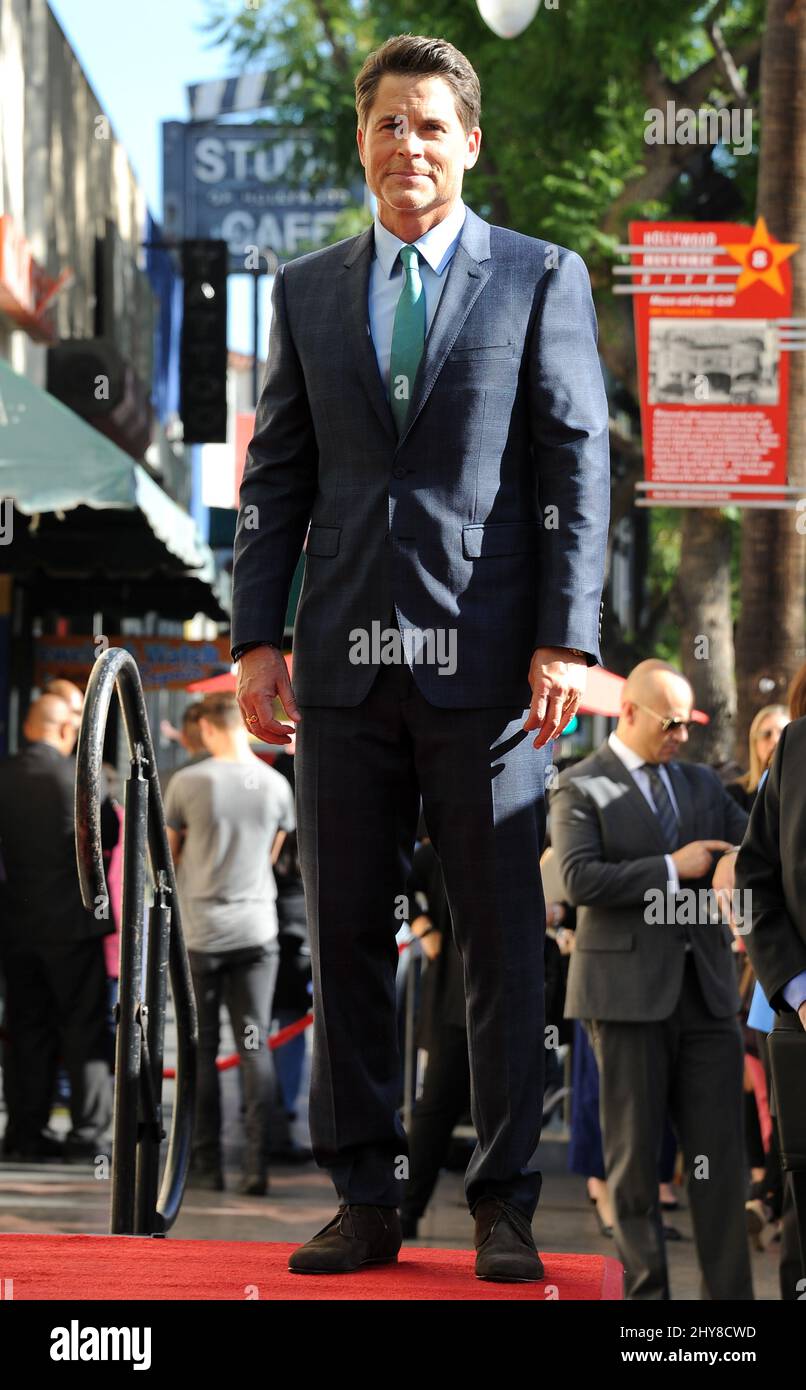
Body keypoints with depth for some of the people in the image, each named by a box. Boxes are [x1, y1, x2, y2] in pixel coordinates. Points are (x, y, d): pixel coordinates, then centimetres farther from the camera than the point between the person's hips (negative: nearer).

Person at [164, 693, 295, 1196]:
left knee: (201, 1049, 6)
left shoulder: (189, 782, -8)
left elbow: (168, 855, 4)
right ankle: (257, 1164, -4)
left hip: (201, 929, -2)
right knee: (255, 1046, 3)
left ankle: (208, 1163, 7)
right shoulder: (276, 786, 0)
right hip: (257, 928, 2)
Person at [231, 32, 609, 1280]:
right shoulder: (309, 293, 14)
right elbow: (275, 479, 13)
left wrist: (566, 640, -9)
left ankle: (505, 1206, 6)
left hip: (486, 660, -3)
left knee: (503, 940, 0)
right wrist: (256, 638, 4)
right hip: (347, 662, 3)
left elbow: (579, 465, 0)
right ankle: (365, 1199, 10)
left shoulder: (542, 280, 5)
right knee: (347, 937, 4)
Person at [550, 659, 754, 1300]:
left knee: (721, 1151, 0)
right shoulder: (582, 788, -1)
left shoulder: (702, 784, 16)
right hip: (630, 991, -4)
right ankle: (646, 1286, 9)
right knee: (635, 1152, 3)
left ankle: (730, 1293, 1)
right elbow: (580, 879, -14)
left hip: (704, 989, 4)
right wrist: (672, 868, -14)